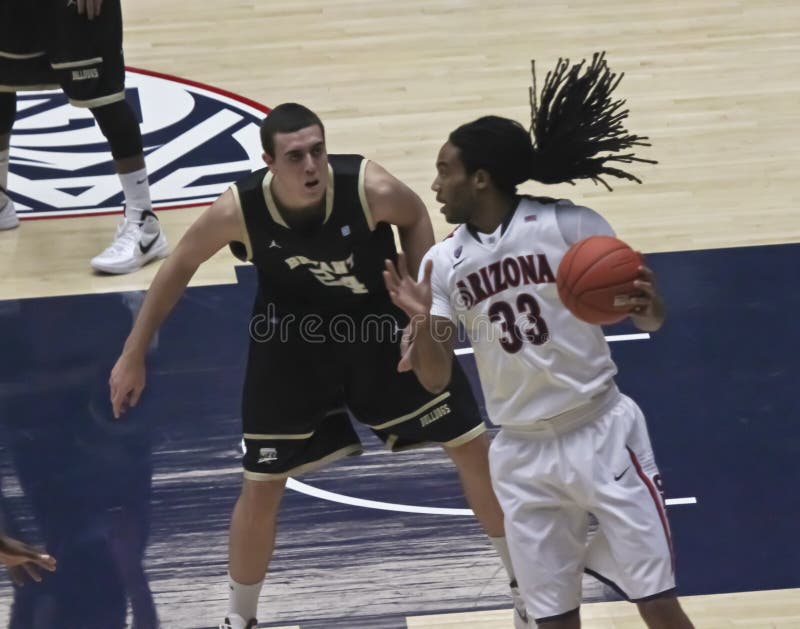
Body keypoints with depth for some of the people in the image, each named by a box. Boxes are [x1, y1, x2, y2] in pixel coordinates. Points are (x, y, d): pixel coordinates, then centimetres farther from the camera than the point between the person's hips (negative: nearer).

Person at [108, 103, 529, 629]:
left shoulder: (370, 187, -31)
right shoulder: (238, 210, -29)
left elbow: (415, 217, -7)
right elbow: (180, 267, -10)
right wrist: (134, 355, -5)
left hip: (383, 323, 0)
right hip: (296, 338, 0)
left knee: (473, 447, 4)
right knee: (261, 486, 2)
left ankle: (524, 583, 25)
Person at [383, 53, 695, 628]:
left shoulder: (569, 225, -11)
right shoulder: (443, 264, 1)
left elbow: (647, 315, -7)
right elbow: (436, 379, 0)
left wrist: (648, 309, -30)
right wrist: (422, 322, -20)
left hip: (601, 433, -4)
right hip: (522, 454, 4)